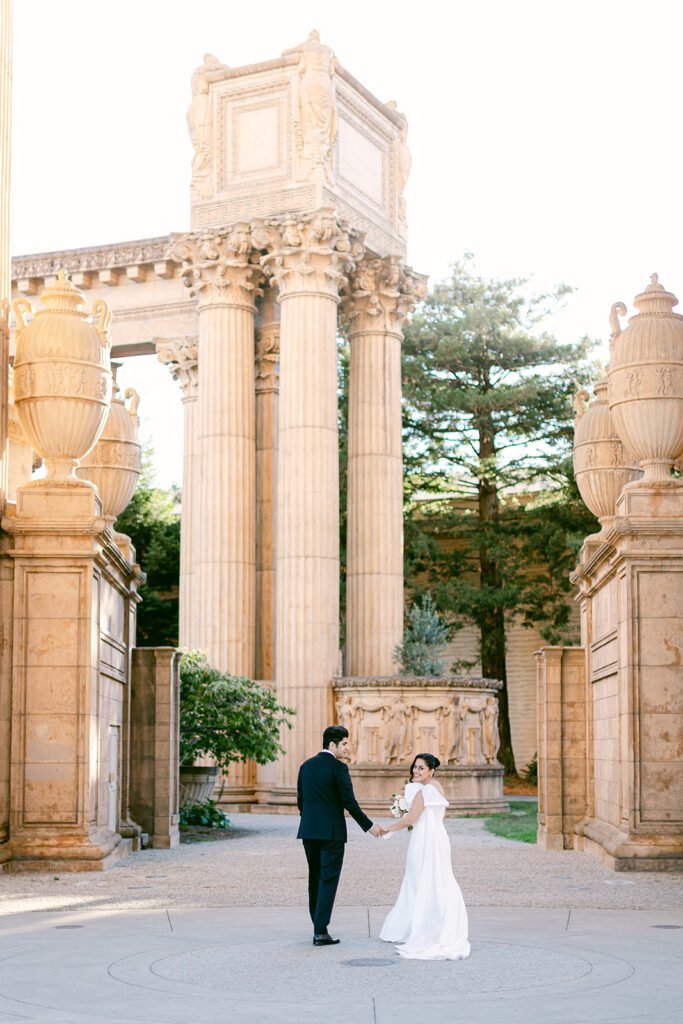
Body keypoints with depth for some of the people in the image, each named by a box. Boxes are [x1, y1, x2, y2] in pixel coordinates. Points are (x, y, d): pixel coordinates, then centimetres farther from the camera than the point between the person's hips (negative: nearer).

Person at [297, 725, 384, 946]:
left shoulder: (306, 766, 9)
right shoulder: (338, 768, -10)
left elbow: (300, 800, 13)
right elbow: (349, 801, -13)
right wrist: (369, 826, -5)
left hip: (309, 831, 6)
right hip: (331, 832, -6)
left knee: (315, 878, 15)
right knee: (328, 880, -4)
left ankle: (318, 926, 20)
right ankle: (320, 932, -8)